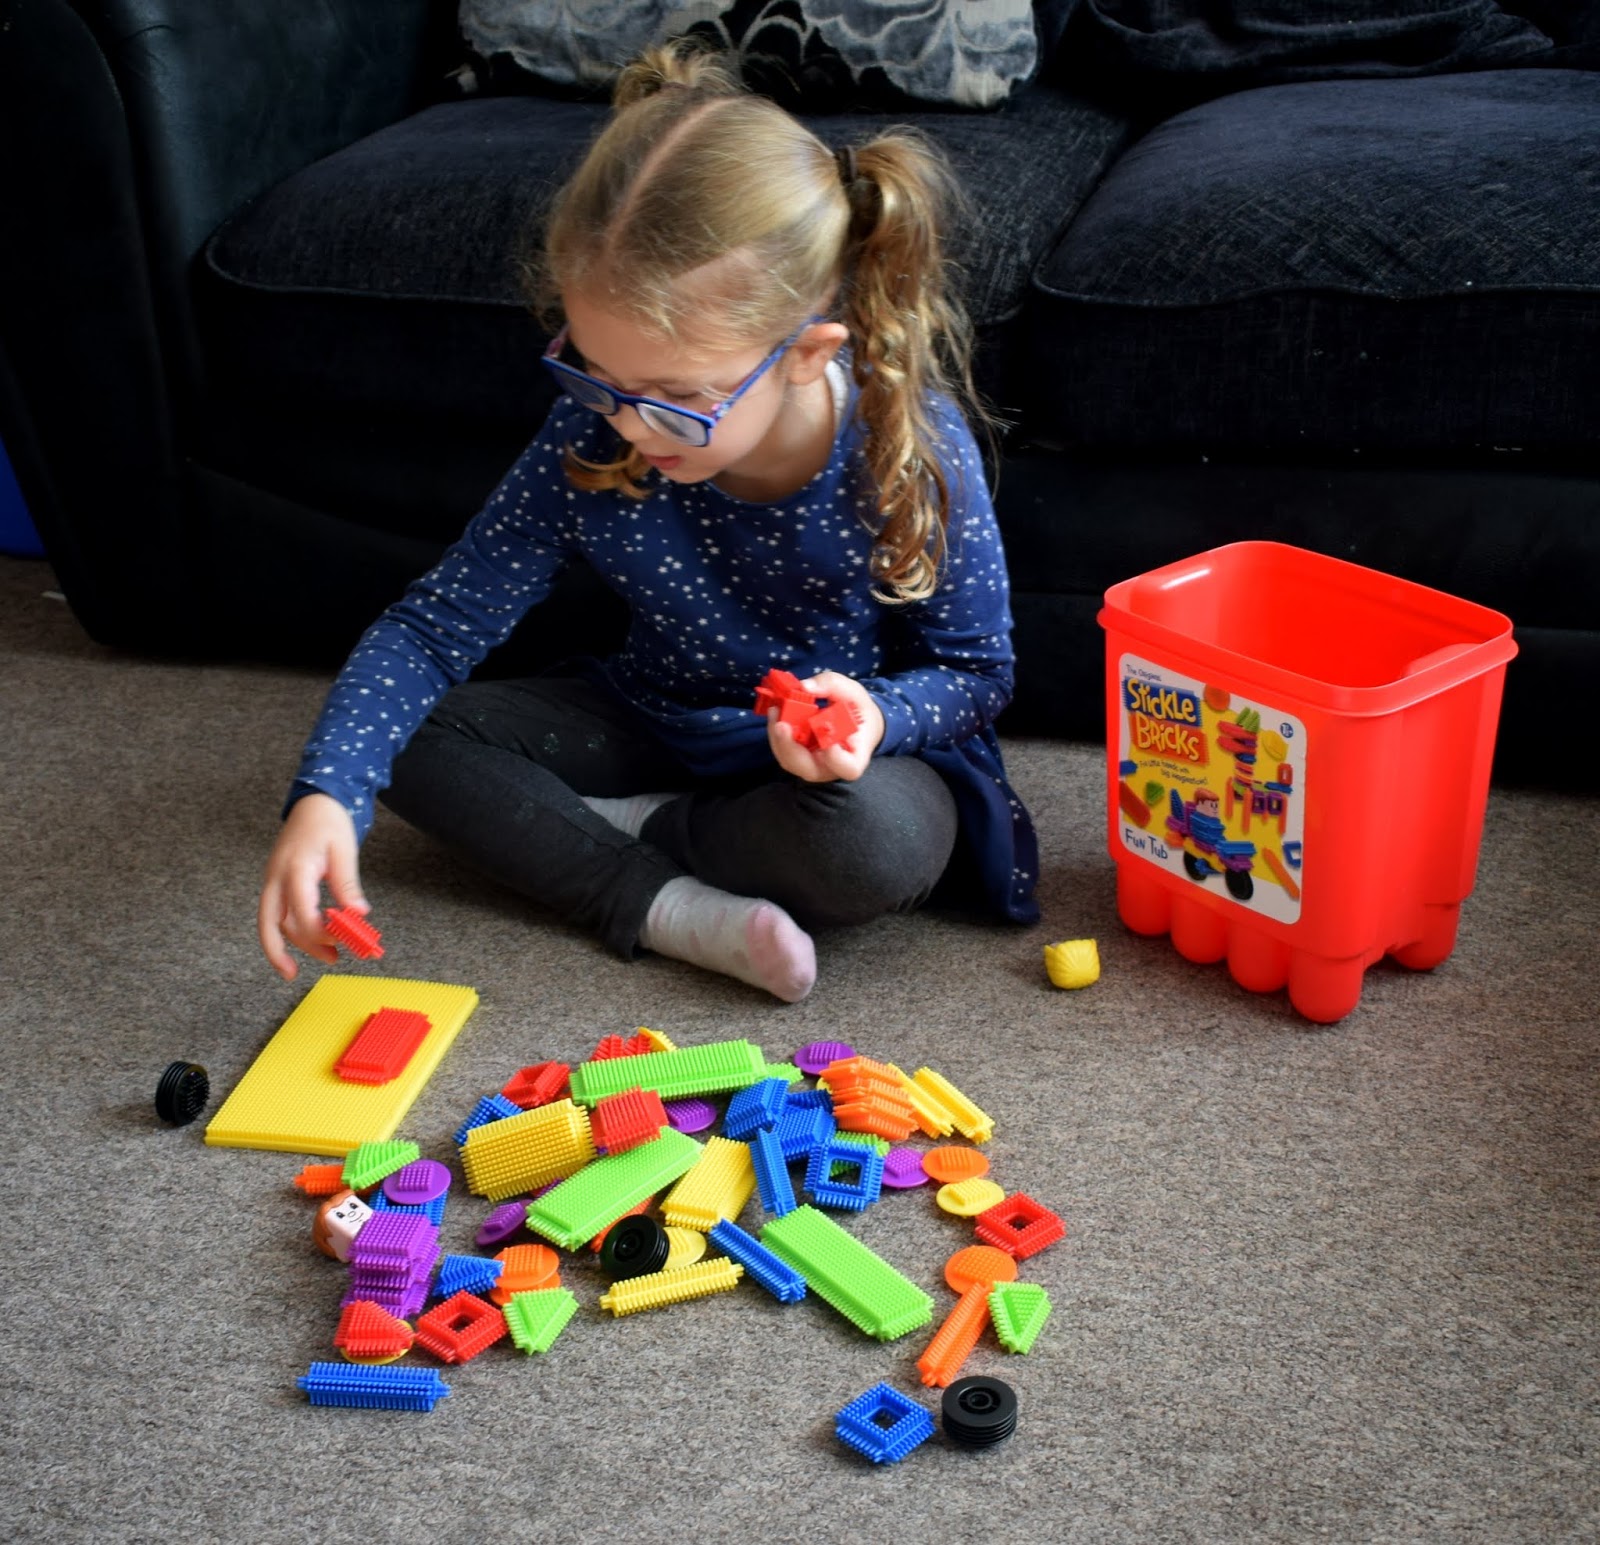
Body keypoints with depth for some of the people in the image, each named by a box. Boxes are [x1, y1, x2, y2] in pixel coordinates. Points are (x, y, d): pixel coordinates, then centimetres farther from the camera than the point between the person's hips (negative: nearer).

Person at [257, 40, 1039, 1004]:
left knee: (880, 847, -37)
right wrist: (326, 795, -30)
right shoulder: (593, 442, -21)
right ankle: (670, 909, -22)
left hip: (852, 755, -3)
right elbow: (433, 626, -15)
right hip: (657, 722, 4)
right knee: (414, 736, -11)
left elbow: (978, 672, -12)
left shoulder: (914, 455, -27)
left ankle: (625, 828, -11)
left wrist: (877, 718, -35)